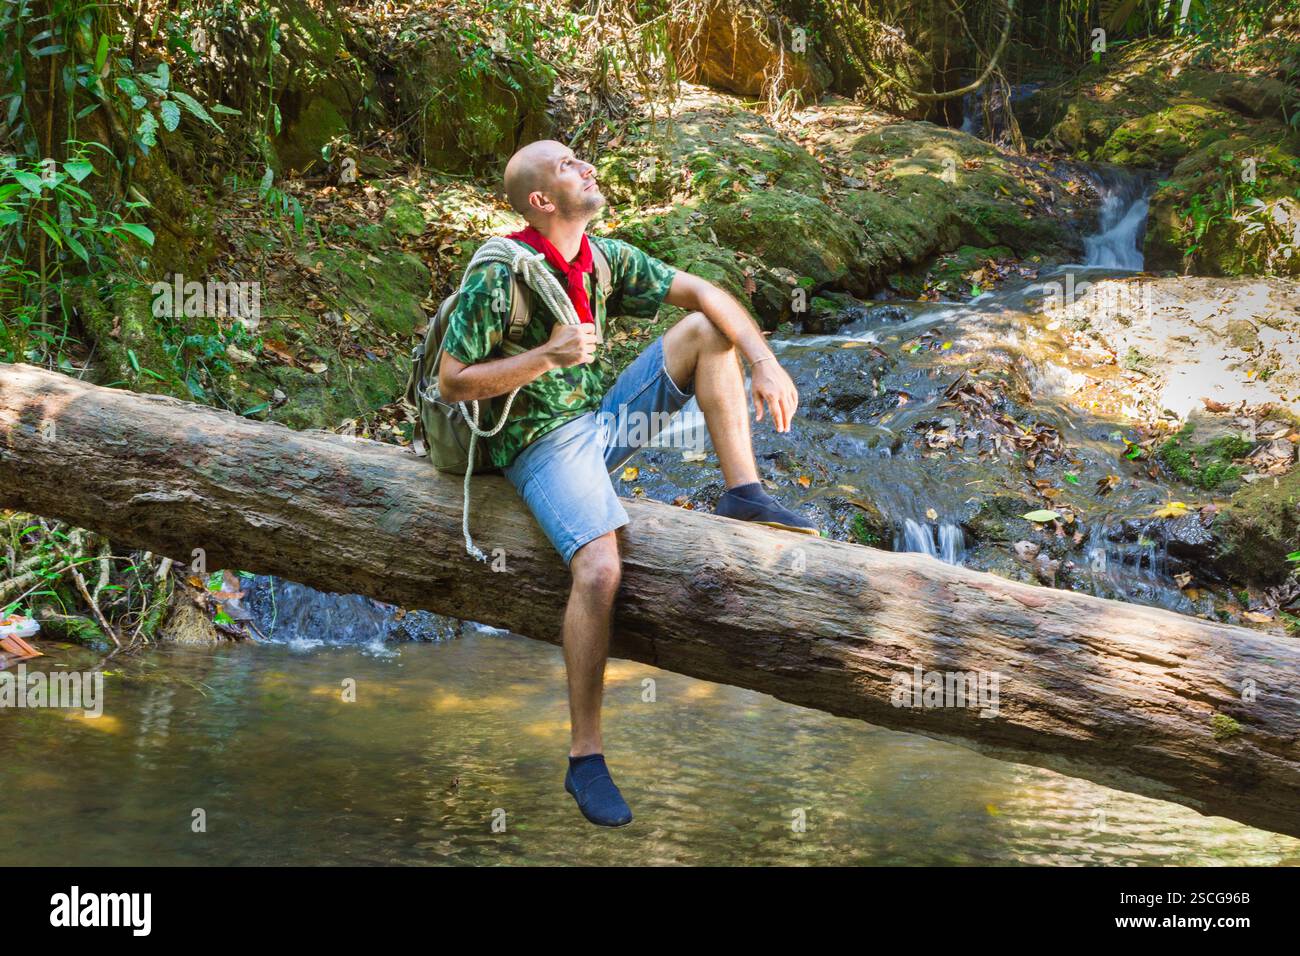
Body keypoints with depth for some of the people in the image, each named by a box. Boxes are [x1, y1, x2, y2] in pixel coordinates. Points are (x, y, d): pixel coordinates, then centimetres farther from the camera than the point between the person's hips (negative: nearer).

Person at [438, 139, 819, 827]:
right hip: (544, 443, -7)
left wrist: (766, 365, -11)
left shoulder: (605, 258, 3)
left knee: (706, 330, -1)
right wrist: (548, 354, -23)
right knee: (599, 569, -30)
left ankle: (743, 492, -5)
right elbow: (452, 384, -15)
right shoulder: (497, 278, -16)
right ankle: (585, 758, -19)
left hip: (603, 419, 7)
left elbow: (701, 292, 2)